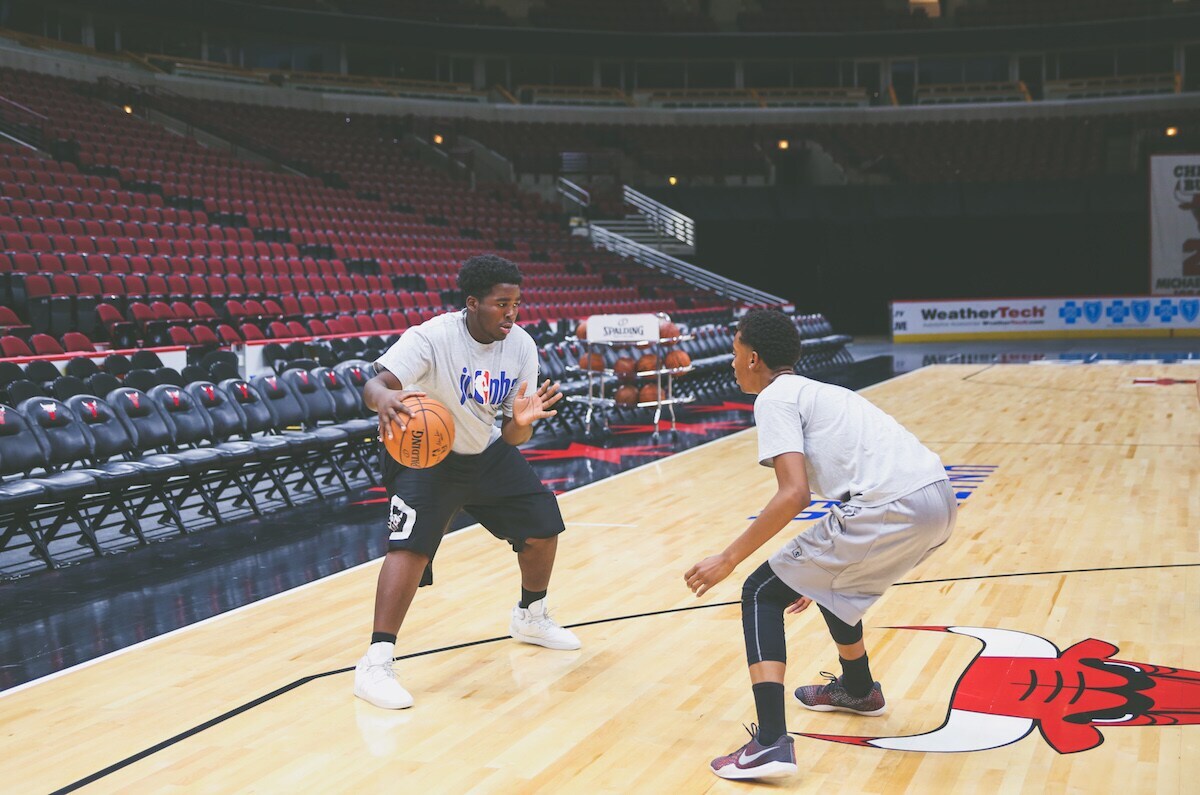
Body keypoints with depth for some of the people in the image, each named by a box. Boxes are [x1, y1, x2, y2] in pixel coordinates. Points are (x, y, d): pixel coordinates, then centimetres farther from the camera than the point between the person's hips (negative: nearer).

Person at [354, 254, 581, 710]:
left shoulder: (521, 347, -11)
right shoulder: (432, 338, -27)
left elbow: (512, 437, -9)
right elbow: (375, 385, -38)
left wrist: (522, 421, -33)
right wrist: (384, 398, -62)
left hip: (487, 453, 6)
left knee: (542, 525, 6)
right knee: (411, 544, -24)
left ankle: (530, 617, 34)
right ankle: (375, 663, -21)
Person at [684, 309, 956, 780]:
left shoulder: (775, 397, 2)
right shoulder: (818, 392, 29)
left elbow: (795, 494, -11)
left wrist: (729, 559, -3)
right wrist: (820, 572, 45)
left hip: (891, 508, -9)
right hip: (938, 498, 9)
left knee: (762, 594, 3)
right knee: (831, 577, 34)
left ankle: (770, 743, -9)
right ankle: (858, 689, 53)